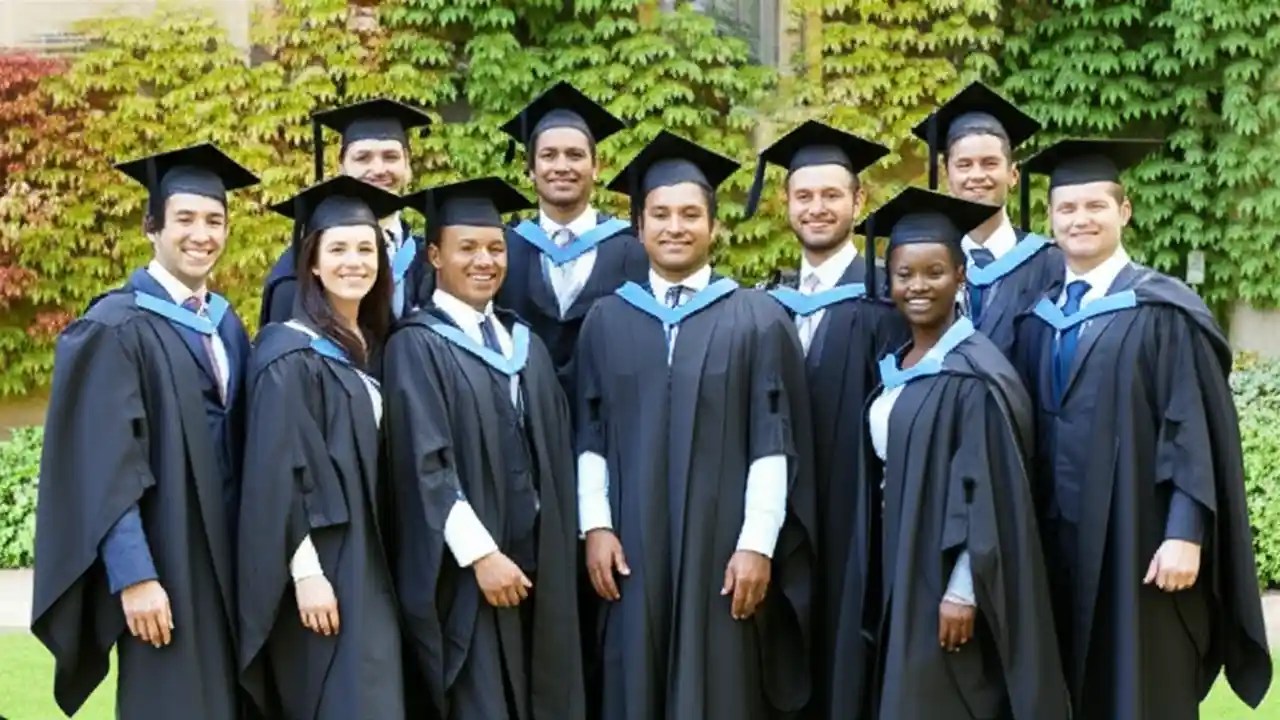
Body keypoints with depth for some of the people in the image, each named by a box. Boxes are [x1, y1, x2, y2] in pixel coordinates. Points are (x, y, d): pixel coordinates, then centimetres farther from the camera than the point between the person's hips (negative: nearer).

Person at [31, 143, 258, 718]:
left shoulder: (227, 325, 12)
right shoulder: (116, 327, -9)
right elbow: (105, 466, -15)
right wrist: (133, 576, -21)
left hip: (232, 556, 7)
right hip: (165, 558, -7)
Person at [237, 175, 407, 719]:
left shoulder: (369, 348, 12)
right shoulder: (290, 354, -10)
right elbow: (278, 474, -16)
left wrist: (371, 568, 12)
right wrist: (306, 572, -21)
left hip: (369, 565, 8)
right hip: (324, 567, -8)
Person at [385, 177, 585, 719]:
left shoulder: (526, 345, 14)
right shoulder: (416, 346, -6)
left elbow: (555, 454, 15)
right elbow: (426, 463, -13)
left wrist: (558, 552, 7)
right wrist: (481, 554, -19)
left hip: (538, 561, 6)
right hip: (466, 570, -6)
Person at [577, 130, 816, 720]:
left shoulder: (759, 319, 0)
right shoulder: (605, 321, 8)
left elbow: (775, 445, -4)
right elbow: (590, 438, 8)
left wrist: (757, 544, -10)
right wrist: (596, 526, -2)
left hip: (724, 547, -2)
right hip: (633, 547, 2)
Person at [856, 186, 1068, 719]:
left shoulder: (975, 373, -14)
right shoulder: (895, 368, 11)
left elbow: (987, 490, -18)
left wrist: (962, 591, -21)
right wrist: (884, 584, 12)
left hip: (946, 580, -8)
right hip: (900, 575, 8)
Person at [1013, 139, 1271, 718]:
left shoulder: (1163, 312, -6)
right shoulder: (1035, 318, 11)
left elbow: (1196, 430, -11)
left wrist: (1185, 536, -18)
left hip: (1139, 542, -5)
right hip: (1057, 543, 5)